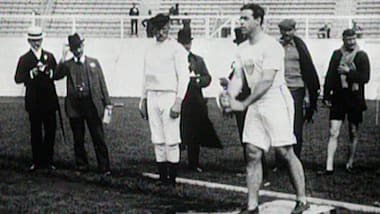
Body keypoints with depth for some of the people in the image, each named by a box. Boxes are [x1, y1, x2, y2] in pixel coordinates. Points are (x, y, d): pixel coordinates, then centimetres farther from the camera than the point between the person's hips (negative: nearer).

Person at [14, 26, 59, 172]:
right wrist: (32, 73, -17)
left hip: (49, 100, 2)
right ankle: (37, 161, 11)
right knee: (35, 132, 4)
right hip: (33, 102, -2)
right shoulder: (24, 59, 4)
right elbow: (18, 79, -5)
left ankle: (48, 160, 12)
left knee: (50, 131, 2)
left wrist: (49, 72, -14)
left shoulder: (49, 56, 11)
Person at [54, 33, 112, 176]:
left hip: (92, 104, -1)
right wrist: (62, 61, -16)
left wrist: (107, 102, 4)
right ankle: (81, 166, 19)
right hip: (74, 105, 1)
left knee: (98, 137, -2)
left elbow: (102, 82, 10)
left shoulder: (93, 62, 11)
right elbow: (56, 76, -7)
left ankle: (104, 167, 2)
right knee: (78, 139, 8)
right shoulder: (68, 65, 9)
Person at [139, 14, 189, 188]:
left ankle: (172, 179, -3)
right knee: (157, 140, 4)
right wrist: (143, 99, 14)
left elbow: (183, 77, -8)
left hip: (169, 97, -6)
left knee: (171, 140, -7)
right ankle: (162, 177, 9)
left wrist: (178, 102, -15)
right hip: (152, 97, 6)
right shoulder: (150, 51, 17)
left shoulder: (176, 49, -2)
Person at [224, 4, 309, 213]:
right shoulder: (242, 49, 11)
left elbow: (266, 81, -21)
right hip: (255, 106, 7)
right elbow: (238, 77, 9)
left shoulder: (271, 46, -13)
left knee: (286, 152, -3)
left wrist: (243, 104, -25)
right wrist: (230, 98, -12)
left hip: (277, 103, -7)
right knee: (252, 154, 1)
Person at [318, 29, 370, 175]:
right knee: (333, 132, -6)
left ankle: (350, 163, 24)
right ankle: (329, 167, -7)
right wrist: (326, 96, 4)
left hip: (355, 98, -1)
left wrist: (348, 72, -13)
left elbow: (365, 77, -8)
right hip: (338, 98, 1)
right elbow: (329, 76, 8)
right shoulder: (337, 54, 6)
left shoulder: (361, 56, 0)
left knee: (354, 133, 9)